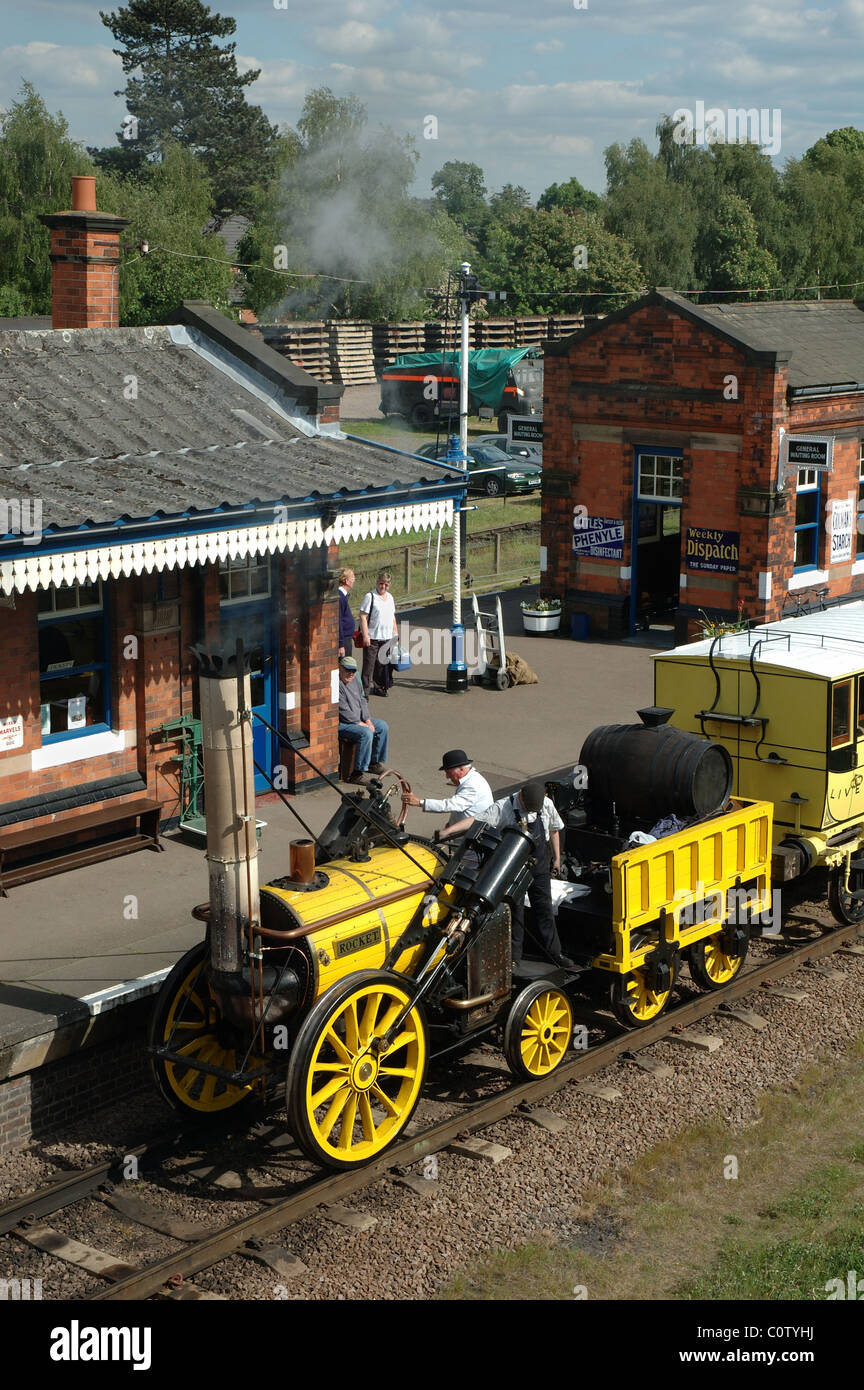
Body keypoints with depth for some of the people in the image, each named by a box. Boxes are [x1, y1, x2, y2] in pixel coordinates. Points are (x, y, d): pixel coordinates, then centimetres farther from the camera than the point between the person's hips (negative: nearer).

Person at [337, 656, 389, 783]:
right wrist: (361, 724, -17)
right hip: (341, 724, -10)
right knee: (366, 733, -30)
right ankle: (357, 773, -26)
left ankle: (374, 762, 20)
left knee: (382, 727, 10)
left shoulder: (354, 680, 8)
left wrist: (367, 720, 2)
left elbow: (362, 700, 15)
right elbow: (344, 711, -24)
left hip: (358, 720, 10)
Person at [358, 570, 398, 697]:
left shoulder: (390, 597, 15)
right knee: (369, 664, -6)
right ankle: (365, 688, -3)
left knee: (383, 664, 11)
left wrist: (396, 632, 19)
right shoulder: (370, 597, -8)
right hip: (372, 638, -7)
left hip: (387, 638, 7)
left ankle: (378, 687, 22)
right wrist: (365, 635, -18)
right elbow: (363, 616, -12)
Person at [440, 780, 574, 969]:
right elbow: (475, 820, -28)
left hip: (540, 867, 3)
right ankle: (514, 956, 16)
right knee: (515, 910, 4)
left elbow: (554, 830, 11)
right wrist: (447, 831, -39)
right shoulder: (503, 807, -19)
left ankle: (554, 952, 24)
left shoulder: (546, 805, -5)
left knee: (544, 909, 12)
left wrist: (556, 858, 15)